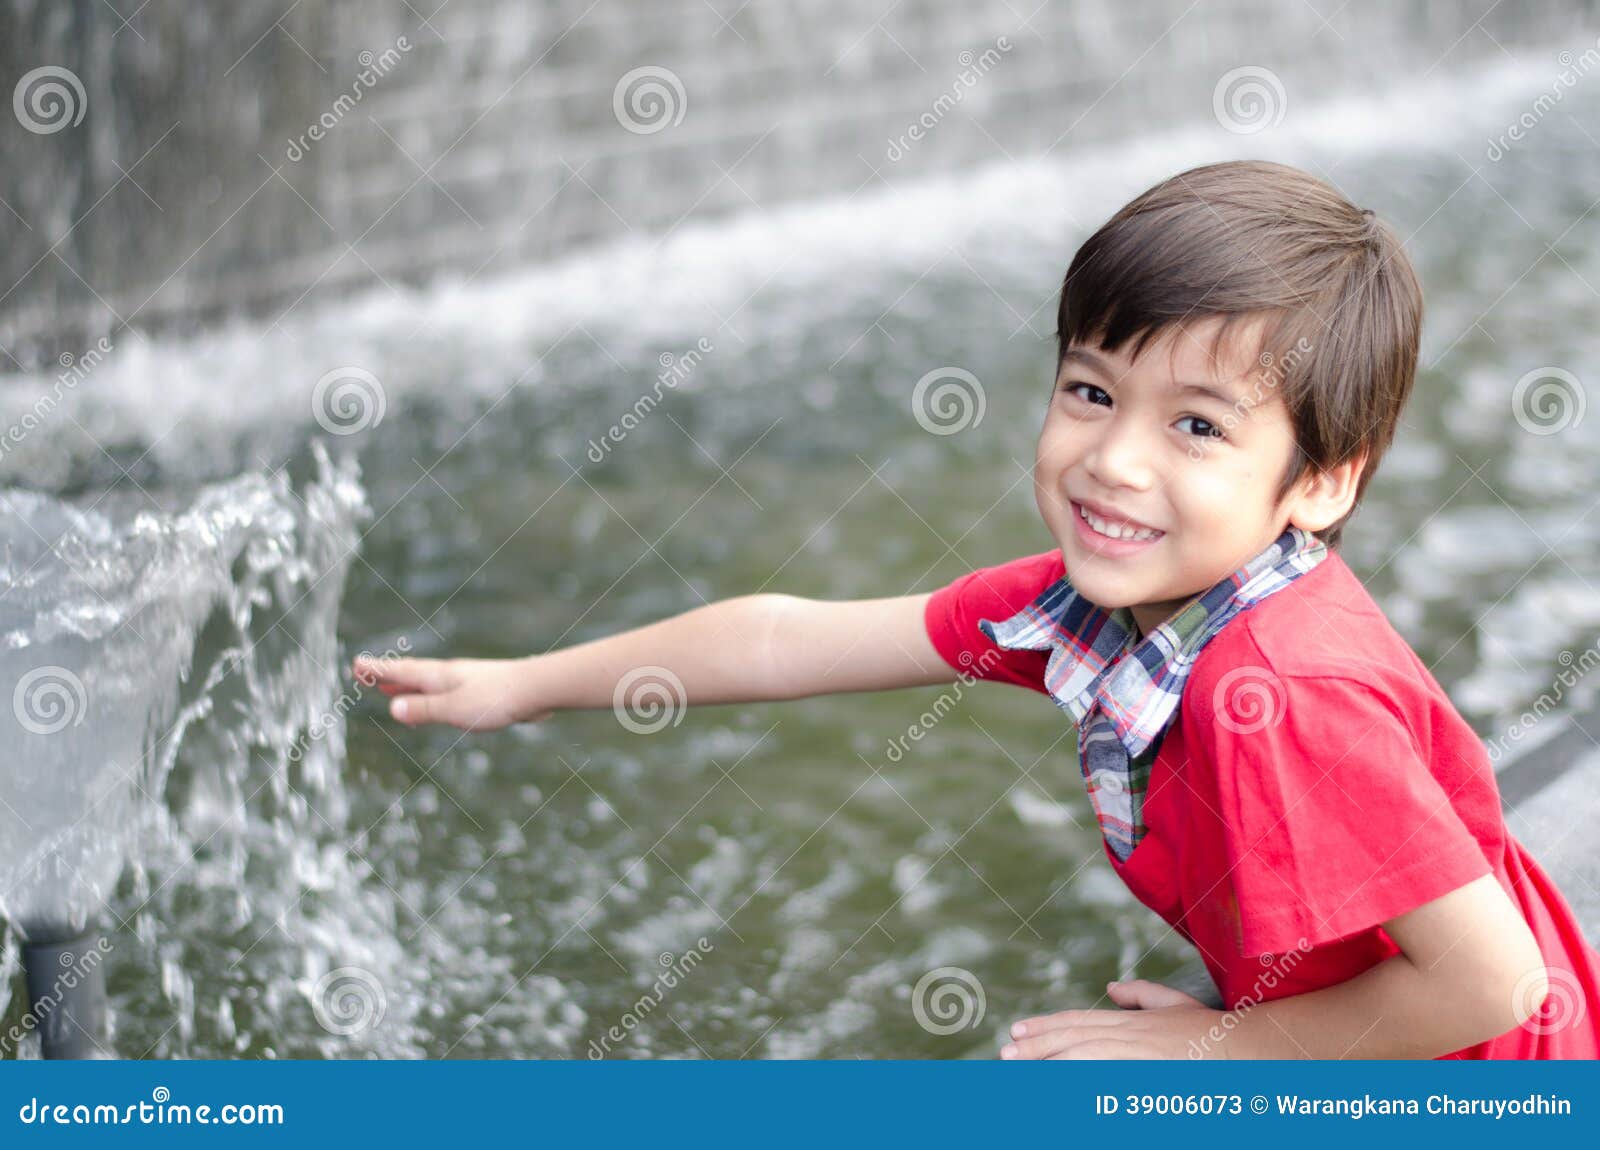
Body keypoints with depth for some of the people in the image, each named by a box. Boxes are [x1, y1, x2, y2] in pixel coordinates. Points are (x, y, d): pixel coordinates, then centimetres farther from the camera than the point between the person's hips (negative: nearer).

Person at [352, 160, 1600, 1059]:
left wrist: (1218, 1044, -17)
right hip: (1305, 1007, 7)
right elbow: (793, 638, -3)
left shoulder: (1285, 701, -36)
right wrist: (519, 686, 5)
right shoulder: (1091, 597, -12)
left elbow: (1491, 984, -30)